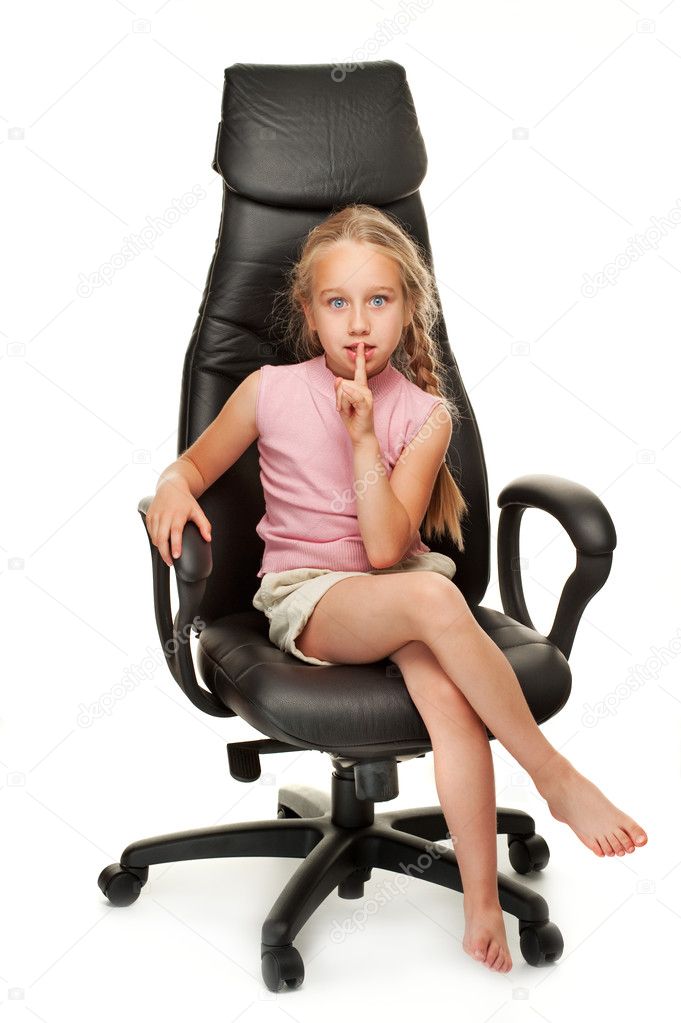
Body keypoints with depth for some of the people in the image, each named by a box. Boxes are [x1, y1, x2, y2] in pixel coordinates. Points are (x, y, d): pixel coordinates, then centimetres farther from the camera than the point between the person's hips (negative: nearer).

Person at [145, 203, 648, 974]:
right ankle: (557, 779, -22)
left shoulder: (424, 414, -4)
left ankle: (481, 902, -18)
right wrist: (174, 487, -12)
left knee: (449, 695, -32)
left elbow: (386, 549, -12)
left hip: (398, 585, 2)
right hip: (307, 599, -1)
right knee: (433, 600, -34)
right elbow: (197, 461, 12)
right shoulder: (270, 391, -2)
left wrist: (363, 438, -20)